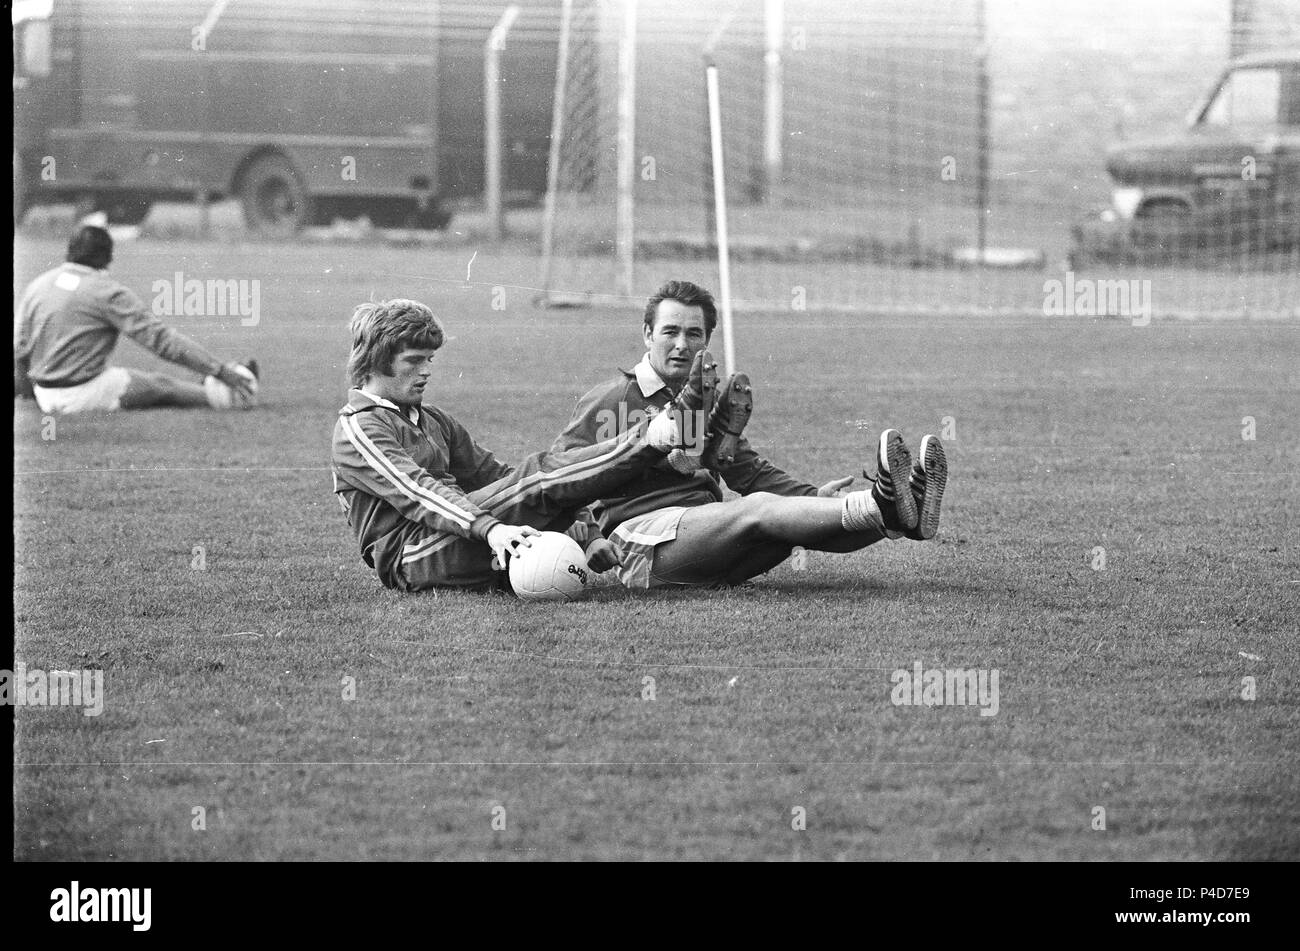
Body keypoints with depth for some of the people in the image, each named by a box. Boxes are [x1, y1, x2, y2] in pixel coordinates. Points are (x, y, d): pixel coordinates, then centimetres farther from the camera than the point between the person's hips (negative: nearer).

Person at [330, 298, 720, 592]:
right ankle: (668, 430, -30)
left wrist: (575, 515, 1)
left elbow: (494, 477, 18)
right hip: (412, 561, -9)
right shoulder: (357, 429, -2)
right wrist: (489, 528, -35)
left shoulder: (434, 421, 26)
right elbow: (417, 493, -19)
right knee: (537, 477, -23)